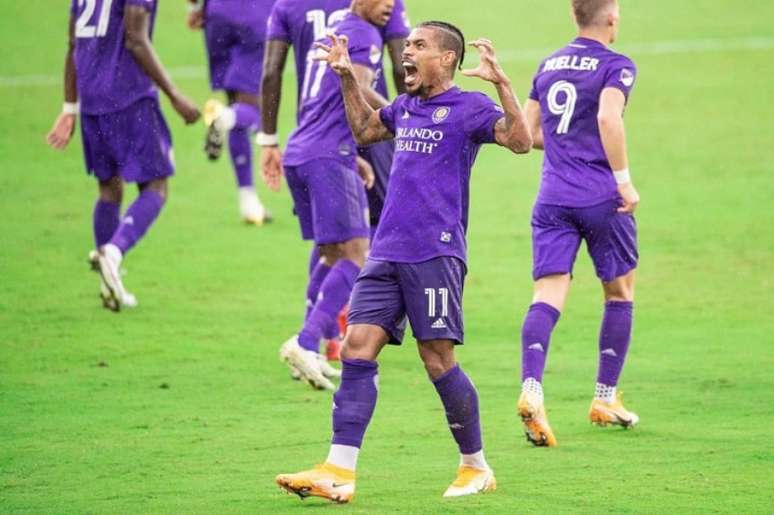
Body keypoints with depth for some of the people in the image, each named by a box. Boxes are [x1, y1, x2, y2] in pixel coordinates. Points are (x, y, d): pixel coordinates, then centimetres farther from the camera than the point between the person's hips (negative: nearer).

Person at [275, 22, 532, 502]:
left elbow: (521, 140, -17)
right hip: (387, 254, 7)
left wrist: (500, 82, -25)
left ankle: (477, 467, 12)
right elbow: (364, 128, 38)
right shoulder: (403, 109, 18)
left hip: (436, 255, -7)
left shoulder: (469, 107, -3)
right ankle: (339, 472, -6)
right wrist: (348, 78, 28)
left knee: (438, 359, -4)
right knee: (358, 349, -3)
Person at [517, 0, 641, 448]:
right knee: (620, 293, 15)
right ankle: (606, 398, 18)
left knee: (548, 296, -5)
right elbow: (608, 117, -22)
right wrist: (624, 180, -17)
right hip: (601, 199, -4)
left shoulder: (549, 65, 14)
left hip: (553, 199, 4)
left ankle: (531, 390, -28)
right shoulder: (616, 66, -5)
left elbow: (530, 132, 17)